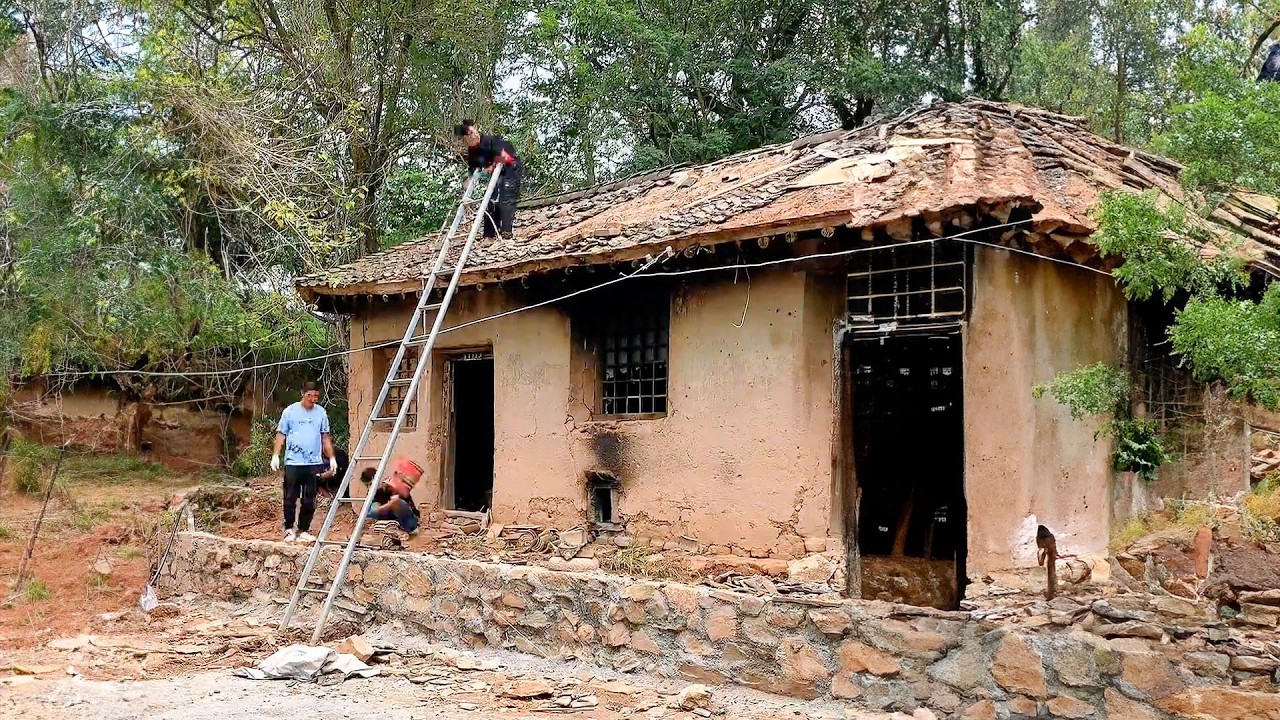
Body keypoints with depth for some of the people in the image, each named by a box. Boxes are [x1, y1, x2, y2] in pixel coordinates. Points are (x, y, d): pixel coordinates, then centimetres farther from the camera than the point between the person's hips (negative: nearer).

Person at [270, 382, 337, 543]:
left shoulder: (321, 413, 8)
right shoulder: (290, 411, 2)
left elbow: (325, 438, 13)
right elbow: (281, 435, 3)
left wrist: (332, 458, 10)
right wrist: (275, 456, -5)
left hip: (314, 463, 2)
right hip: (293, 463, -2)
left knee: (309, 501, 4)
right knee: (290, 498, 3)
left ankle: (303, 531, 13)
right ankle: (288, 529, 16)